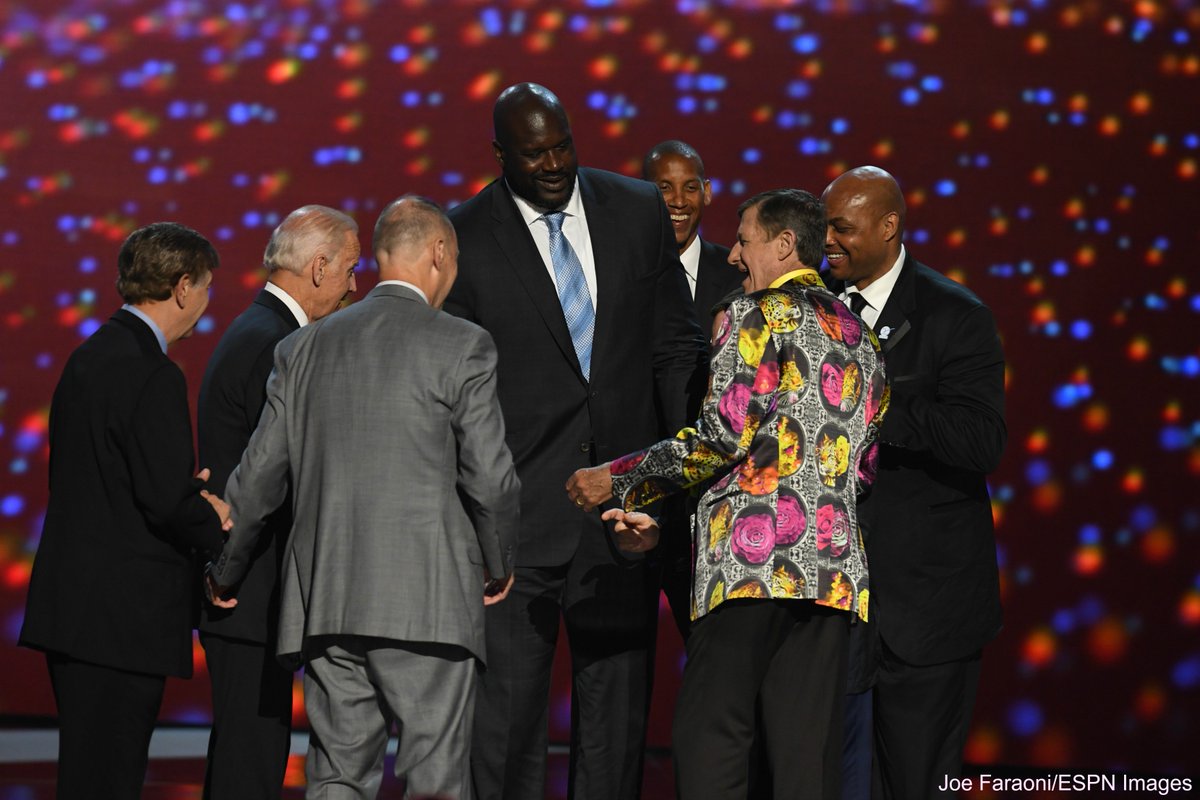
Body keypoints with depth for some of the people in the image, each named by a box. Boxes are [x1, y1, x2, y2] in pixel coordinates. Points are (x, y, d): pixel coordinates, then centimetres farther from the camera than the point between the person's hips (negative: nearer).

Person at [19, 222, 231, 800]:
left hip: (70, 602, 9)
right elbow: (168, 500, -20)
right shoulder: (154, 376, -16)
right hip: (123, 616, -9)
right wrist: (219, 529, -1)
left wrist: (192, 492, 10)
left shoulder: (89, 357, 13)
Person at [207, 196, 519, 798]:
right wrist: (499, 567, 13)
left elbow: (258, 477, 14)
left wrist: (224, 573, 28)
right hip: (426, 602, -4)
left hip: (325, 605, 5)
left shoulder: (304, 348, 12)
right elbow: (489, 478, -5)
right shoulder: (461, 346, -2)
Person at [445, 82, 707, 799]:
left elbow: (675, 347, 9)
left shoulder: (640, 210, 5)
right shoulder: (465, 236, -4)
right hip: (520, 509, -3)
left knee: (618, 700, 8)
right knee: (507, 707, -2)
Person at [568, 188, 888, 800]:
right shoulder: (860, 340, 22)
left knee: (708, 745, -6)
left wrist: (617, 481, 0)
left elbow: (727, 434, -11)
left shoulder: (756, 316, 0)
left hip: (754, 562, -7)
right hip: (834, 567, 7)